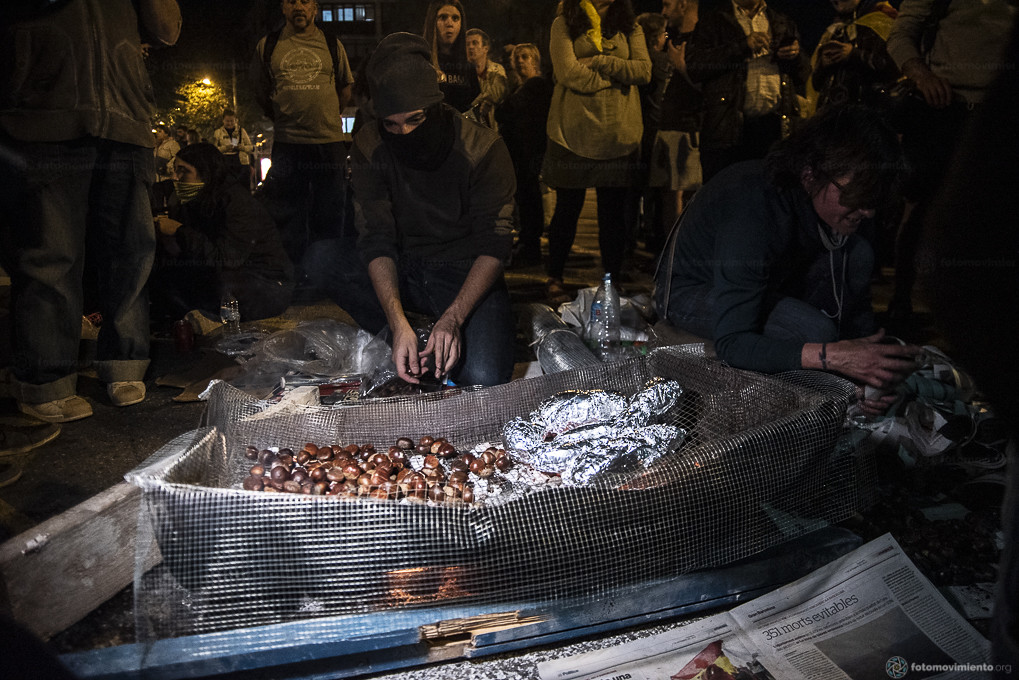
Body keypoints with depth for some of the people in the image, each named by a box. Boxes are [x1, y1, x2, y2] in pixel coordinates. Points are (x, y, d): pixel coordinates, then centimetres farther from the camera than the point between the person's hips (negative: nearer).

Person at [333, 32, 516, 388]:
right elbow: (376, 239, -15)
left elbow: (494, 245, -16)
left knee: (484, 379, -28)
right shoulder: (370, 146, -9)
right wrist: (399, 324, -30)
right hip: (401, 270, 3)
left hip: (467, 275, -2)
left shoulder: (482, 147, -16)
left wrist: (452, 318, -30)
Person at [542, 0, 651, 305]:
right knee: (568, 209, 5)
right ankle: (554, 279, 19)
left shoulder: (629, 26, 13)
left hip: (619, 133, 3)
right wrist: (619, 74, -4)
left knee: (614, 212, 5)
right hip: (573, 132, -2)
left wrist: (597, 62, -9)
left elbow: (644, 70, -1)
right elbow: (569, 74, -11)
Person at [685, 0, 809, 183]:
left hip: (775, 126, 3)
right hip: (728, 127, -2)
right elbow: (693, 65, -5)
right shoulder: (711, 22, 12)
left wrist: (796, 57, 2)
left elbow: (804, 74, 25)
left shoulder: (783, 24, 22)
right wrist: (741, 46, -10)